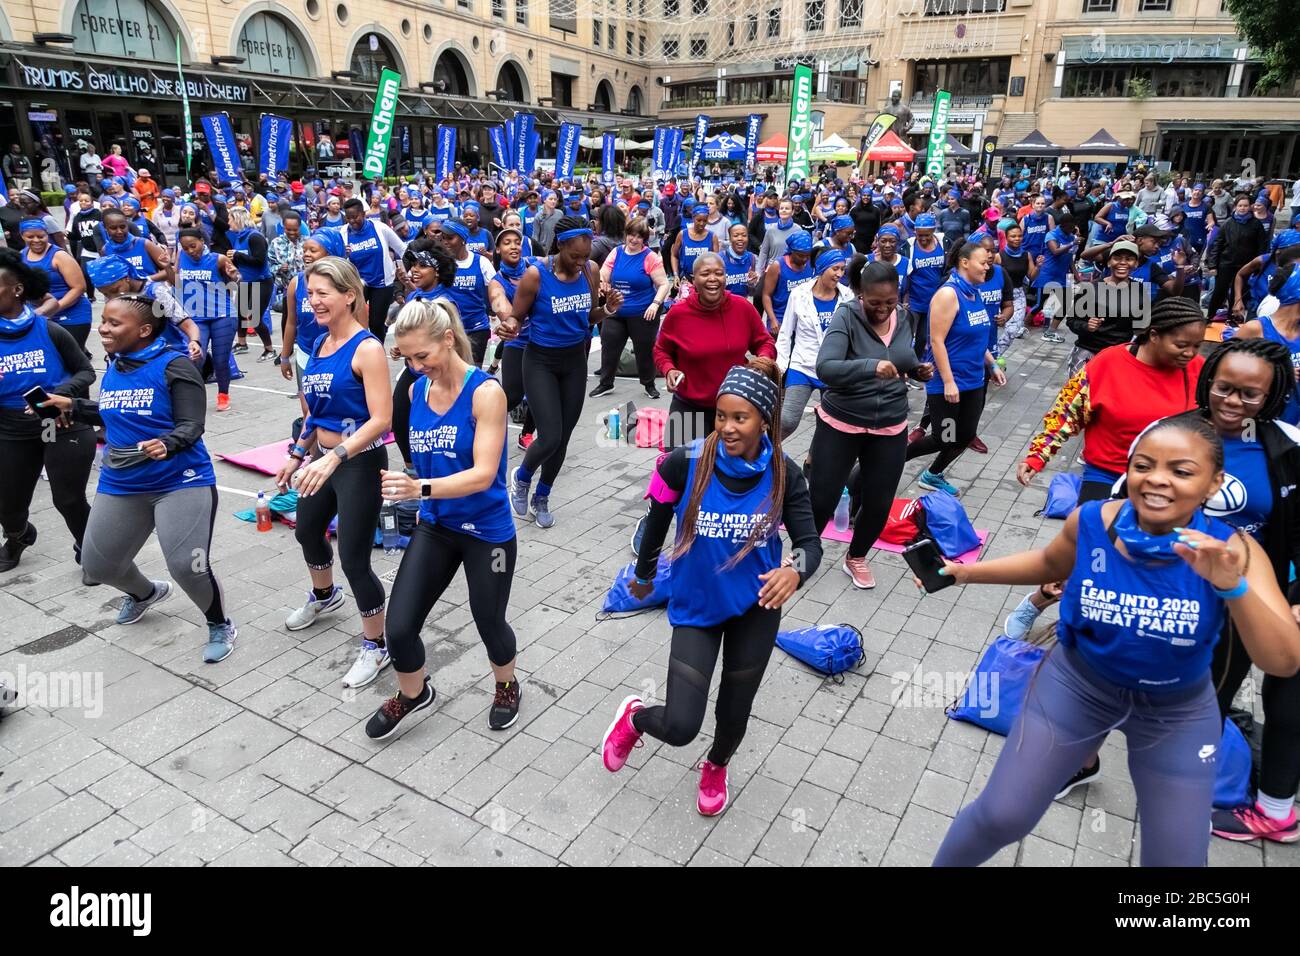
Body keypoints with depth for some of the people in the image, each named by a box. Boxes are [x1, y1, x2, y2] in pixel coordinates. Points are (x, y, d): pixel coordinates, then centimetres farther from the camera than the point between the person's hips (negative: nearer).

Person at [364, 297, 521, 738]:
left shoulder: (486, 392, -19)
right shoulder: (416, 390, -1)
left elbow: (483, 474, -26)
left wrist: (421, 488, -39)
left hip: (487, 532, -4)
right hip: (435, 526, 5)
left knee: (489, 622, 14)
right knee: (399, 627, -1)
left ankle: (507, 686, 47)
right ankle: (413, 693, 32)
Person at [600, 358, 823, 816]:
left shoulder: (784, 475, -16)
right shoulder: (684, 464, -21)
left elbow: (810, 542, -14)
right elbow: (657, 520, -4)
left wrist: (795, 570, -39)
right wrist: (644, 575, 12)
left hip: (756, 609, 2)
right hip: (697, 607, -1)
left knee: (734, 712, 16)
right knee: (680, 727, -9)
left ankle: (716, 767, 54)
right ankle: (634, 716, 30)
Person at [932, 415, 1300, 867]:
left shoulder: (1234, 551, -24)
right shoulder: (1090, 522, -21)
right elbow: (1051, 563, 2)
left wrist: (1233, 586, -48)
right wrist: (966, 571, -3)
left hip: (1178, 714, 0)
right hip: (1078, 683, 0)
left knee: (1176, 856, 12)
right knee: (1000, 816, 4)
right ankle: (945, 864, 34)